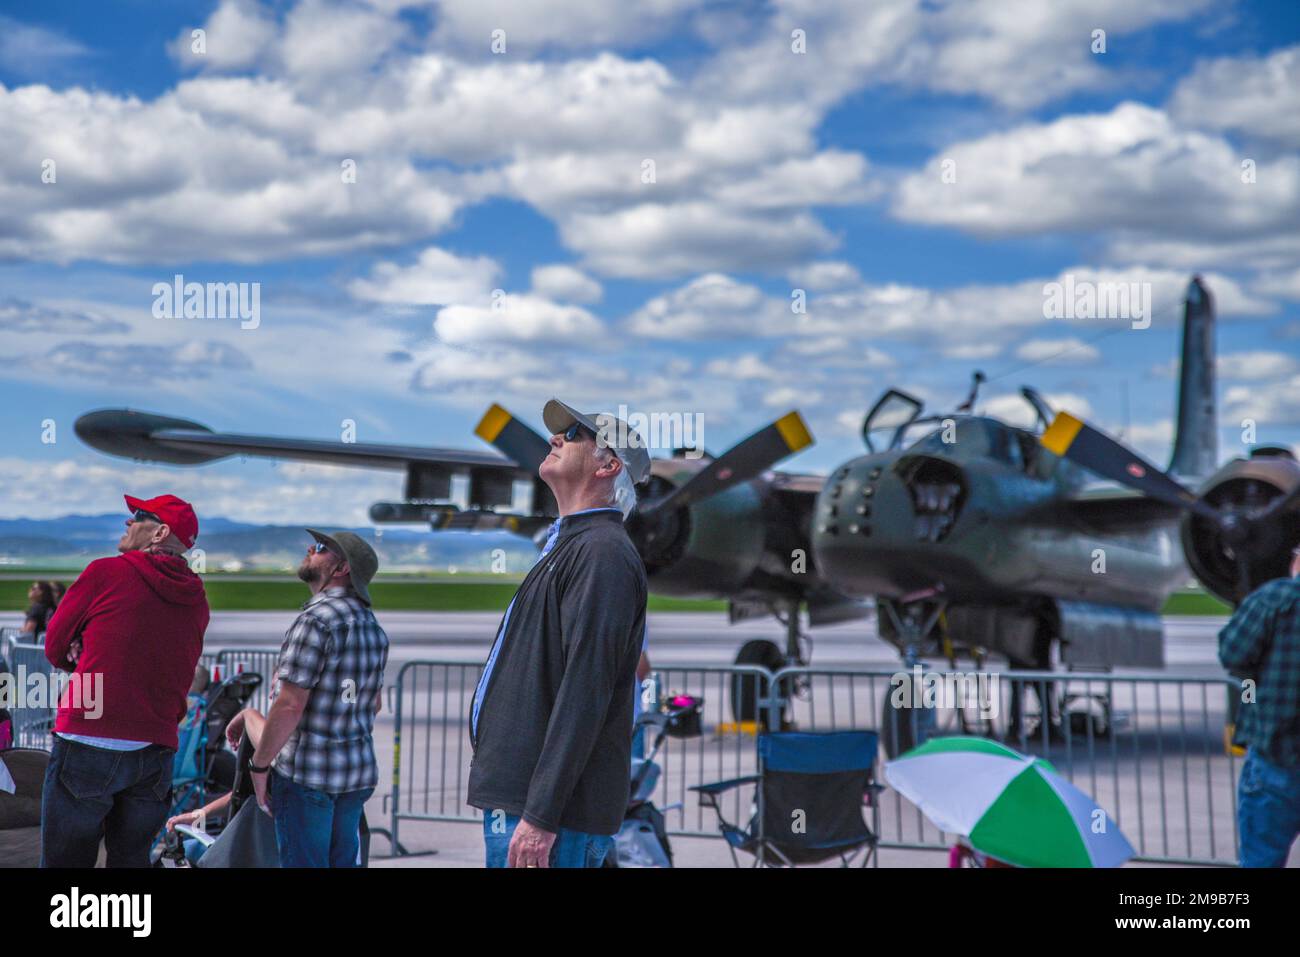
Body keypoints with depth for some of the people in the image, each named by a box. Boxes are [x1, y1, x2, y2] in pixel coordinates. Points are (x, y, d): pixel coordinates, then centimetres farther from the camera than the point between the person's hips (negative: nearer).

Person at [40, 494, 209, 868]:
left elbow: (54, 646, 6)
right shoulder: (196, 601, 10)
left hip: (88, 745, -5)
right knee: (131, 858, 14)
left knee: (64, 860, 2)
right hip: (156, 752, 5)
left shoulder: (106, 573, -3)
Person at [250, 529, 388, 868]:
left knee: (302, 862, -1)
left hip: (306, 775, -8)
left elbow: (290, 705, -19)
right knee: (343, 861, 14)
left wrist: (259, 765, -10)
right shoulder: (372, 625, 12)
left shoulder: (317, 620, -16)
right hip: (359, 772, 8)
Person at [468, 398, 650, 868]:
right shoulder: (570, 545, 20)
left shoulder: (602, 552, -12)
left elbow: (584, 694, -21)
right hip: (516, 795, 10)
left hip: (552, 810, -10)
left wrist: (540, 815, -24)